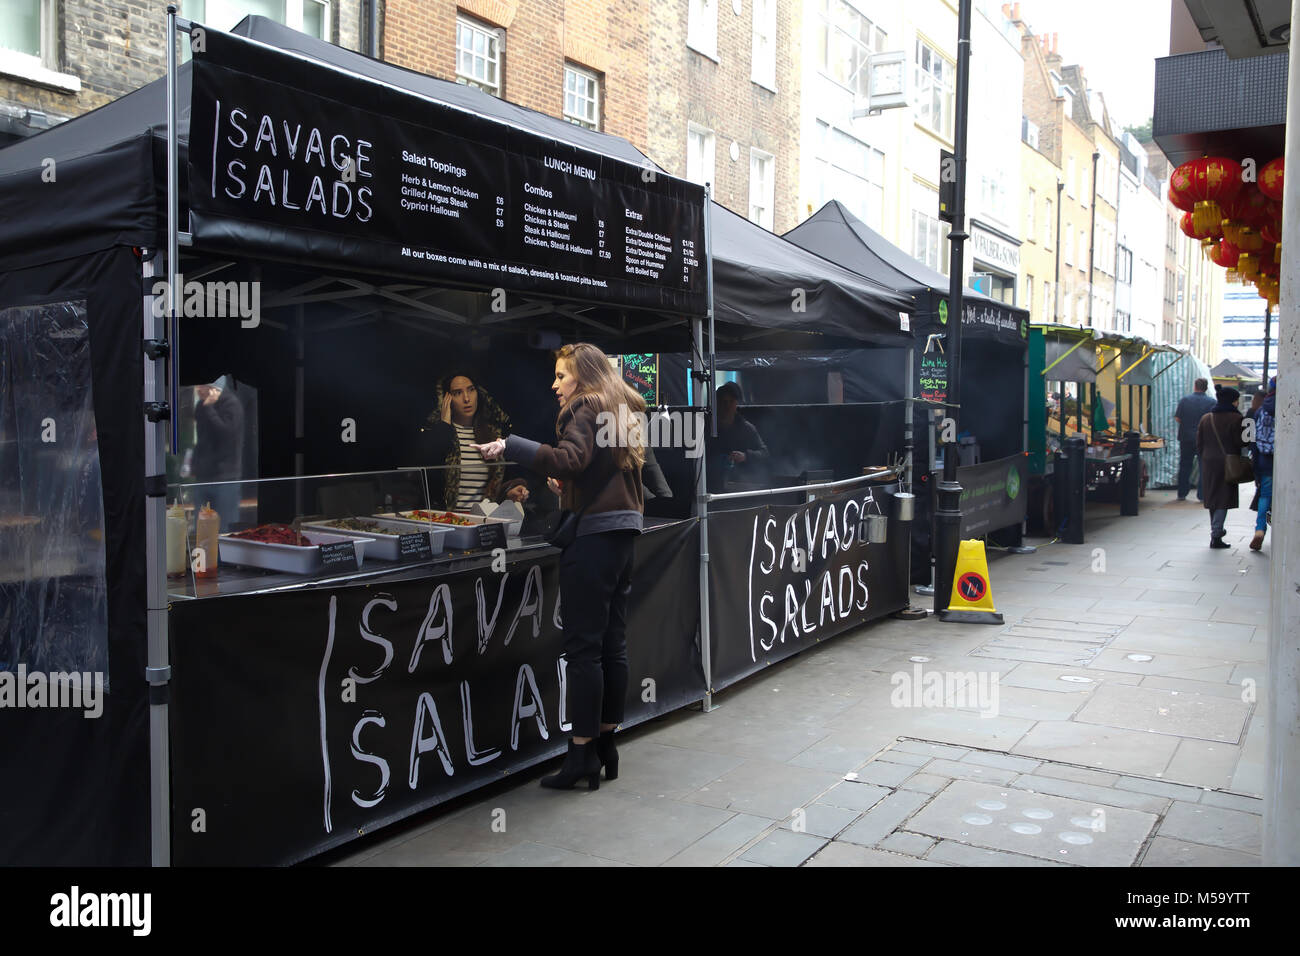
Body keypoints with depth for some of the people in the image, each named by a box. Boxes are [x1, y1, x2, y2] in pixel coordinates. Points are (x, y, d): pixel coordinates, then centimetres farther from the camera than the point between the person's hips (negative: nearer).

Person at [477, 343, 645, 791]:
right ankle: (606, 745, 18)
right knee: (613, 644, 11)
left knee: (583, 646, -6)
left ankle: (582, 754, -2)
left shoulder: (584, 408, -6)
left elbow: (569, 459, -23)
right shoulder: (623, 411, 21)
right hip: (624, 531, 9)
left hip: (592, 534, -9)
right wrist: (567, 485, 21)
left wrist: (509, 445, -26)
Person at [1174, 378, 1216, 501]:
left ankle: (1182, 494, 15)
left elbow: (1177, 418, -4)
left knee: (1184, 466, 11)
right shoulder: (1212, 402, -7)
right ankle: (1202, 495, 4)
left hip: (1186, 437, 2)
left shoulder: (1184, 400, -4)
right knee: (1205, 468, 6)